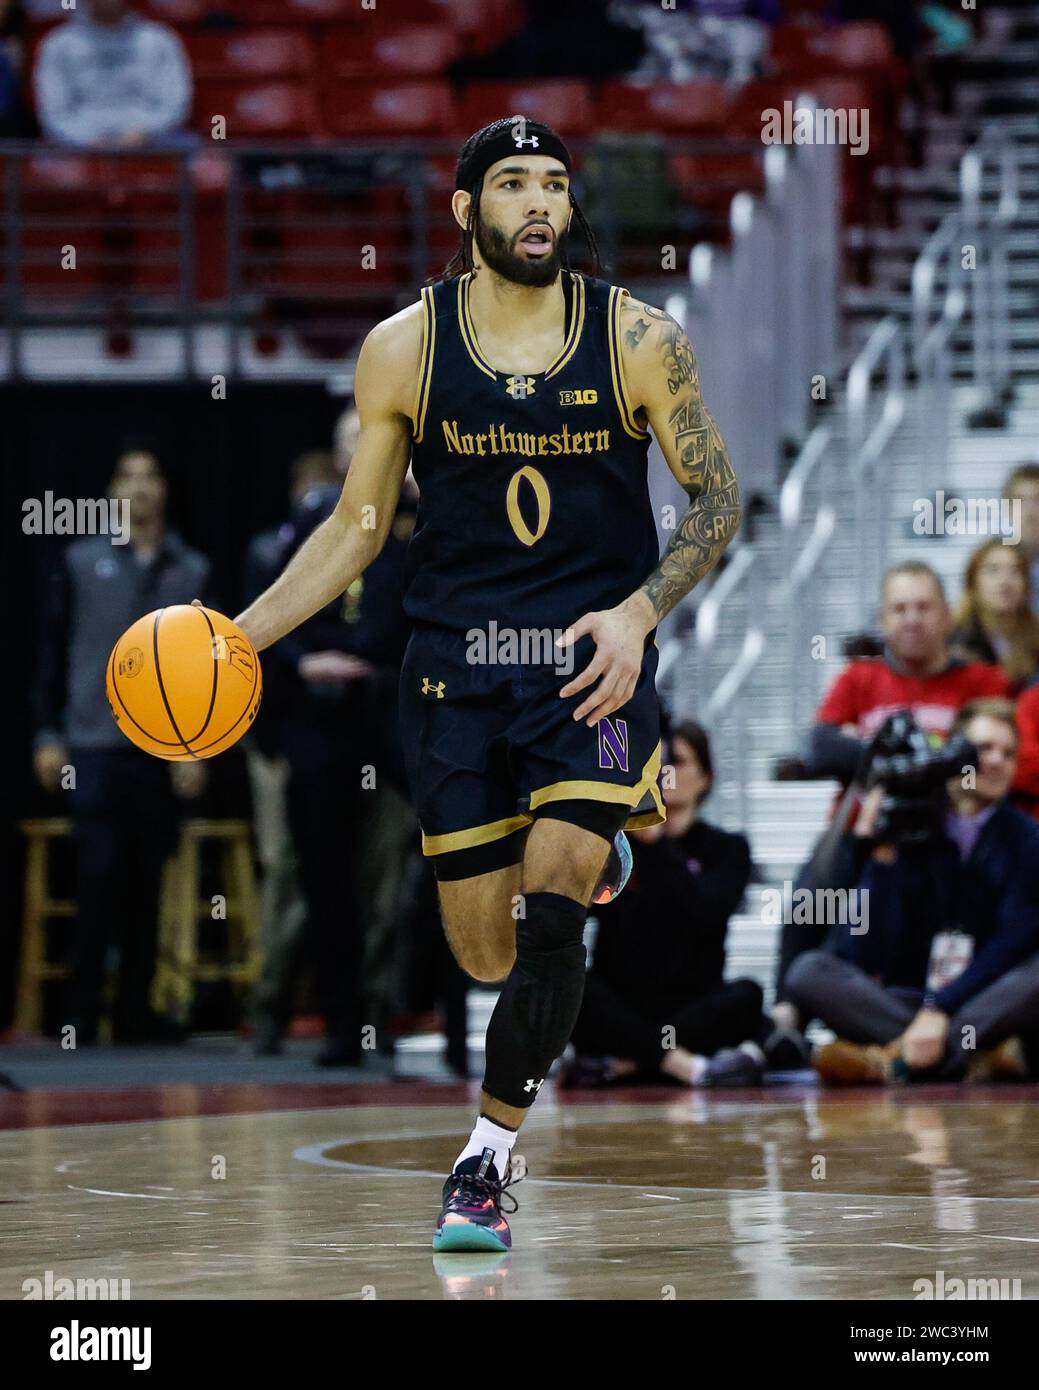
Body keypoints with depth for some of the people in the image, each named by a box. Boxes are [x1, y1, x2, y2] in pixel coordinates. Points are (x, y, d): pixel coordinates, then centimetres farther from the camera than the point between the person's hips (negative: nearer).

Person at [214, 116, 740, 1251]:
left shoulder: (640, 339, -5)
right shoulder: (402, 349, -1)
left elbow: (717, 499, 0)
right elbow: (356, 529, 7)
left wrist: (639, 612, -16)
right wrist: (241, 636, -3)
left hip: (593, 653, -2)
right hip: (455, 663, 2)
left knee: (548, 922, -19)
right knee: (489, 955, 7)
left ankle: (486, 1162, -6)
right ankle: (588, 856, 43)